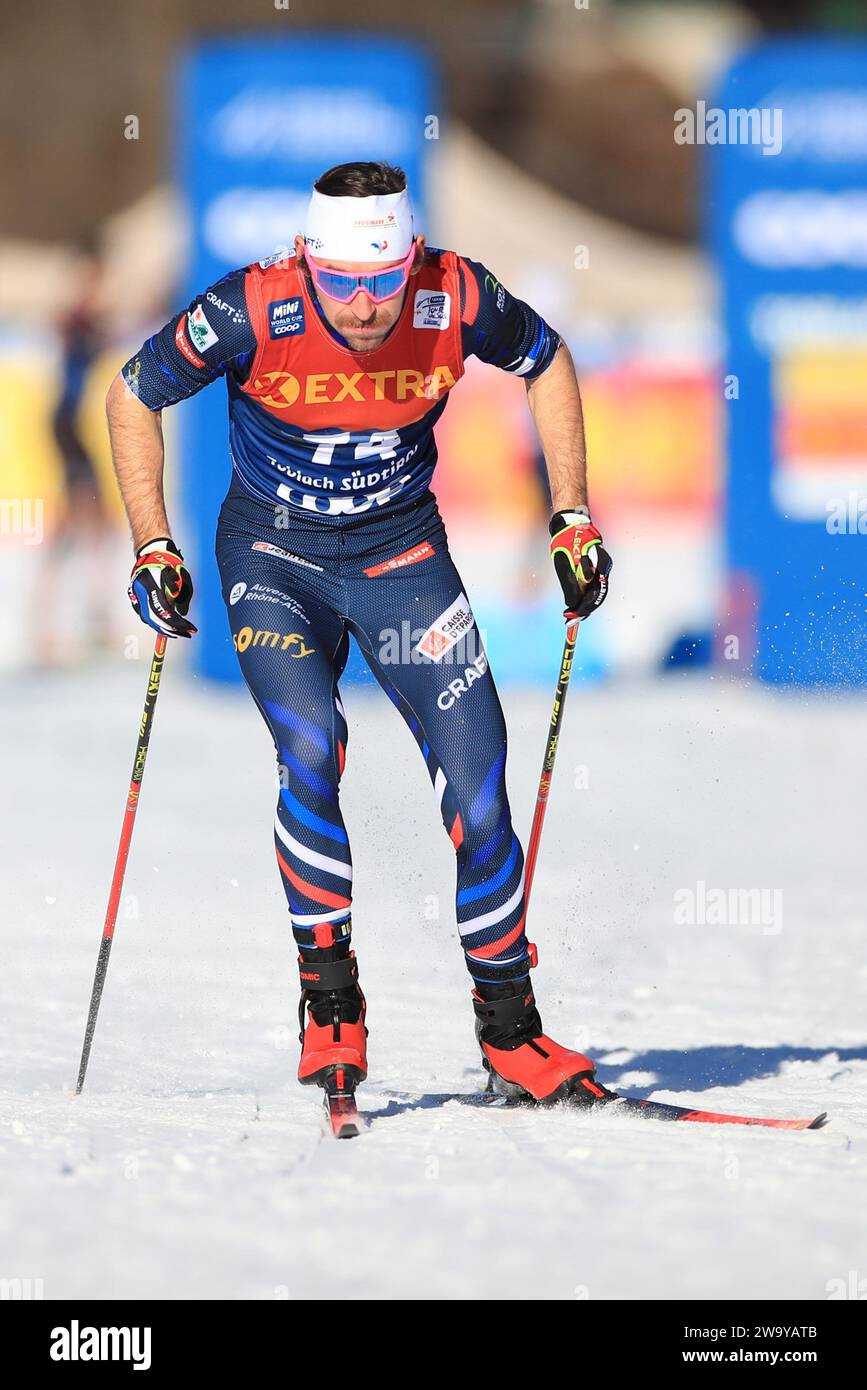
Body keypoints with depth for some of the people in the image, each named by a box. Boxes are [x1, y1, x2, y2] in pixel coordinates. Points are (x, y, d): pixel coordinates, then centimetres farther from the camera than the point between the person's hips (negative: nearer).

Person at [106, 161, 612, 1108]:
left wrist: (573, 517, 0)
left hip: (402, 556, 2)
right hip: (274, 559, -2)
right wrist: (152, 547, -12)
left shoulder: (456, 301, -20)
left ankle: (509, 1028, 7)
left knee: (478, 787, -7)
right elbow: (134, 397, -7)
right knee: (311, 753, -25)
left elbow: (544, 362, 2)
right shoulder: (251, 313, -24)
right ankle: (330, 998, -10)